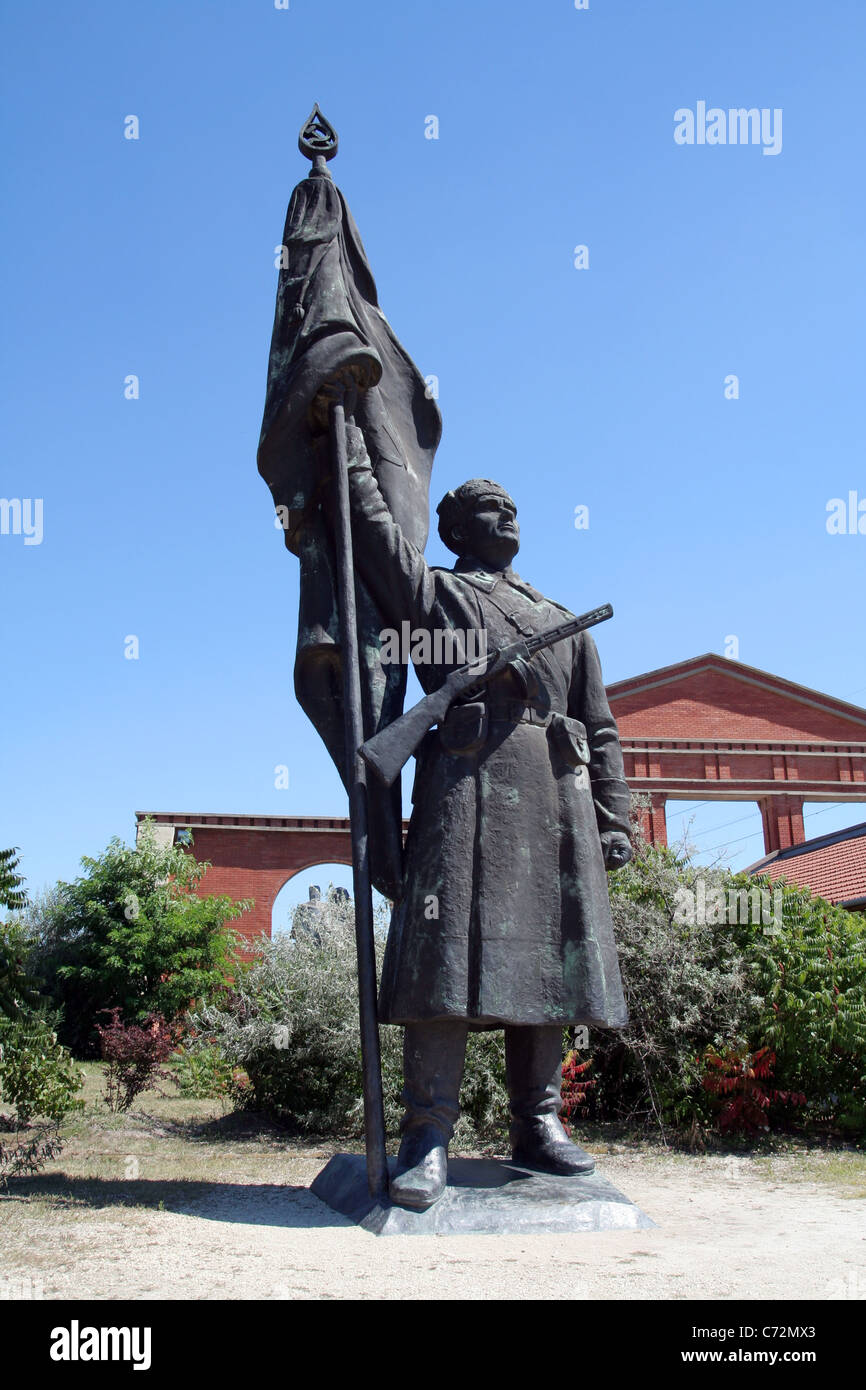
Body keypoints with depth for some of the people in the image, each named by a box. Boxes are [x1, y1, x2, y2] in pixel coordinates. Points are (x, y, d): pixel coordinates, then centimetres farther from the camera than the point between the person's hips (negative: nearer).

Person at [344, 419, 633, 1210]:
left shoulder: (565, 624, 28)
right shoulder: (431, 592, 17)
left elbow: (601, 730, 21)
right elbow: (373, 526, 6)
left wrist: (613, 818, 11)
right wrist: (352, 439, 17)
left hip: (559, 796, 5)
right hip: (469, 780, -5)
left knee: (548, 956, 3)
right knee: (453, 950, -14)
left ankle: (538, 1125, 11)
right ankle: (428, 1139, -13)